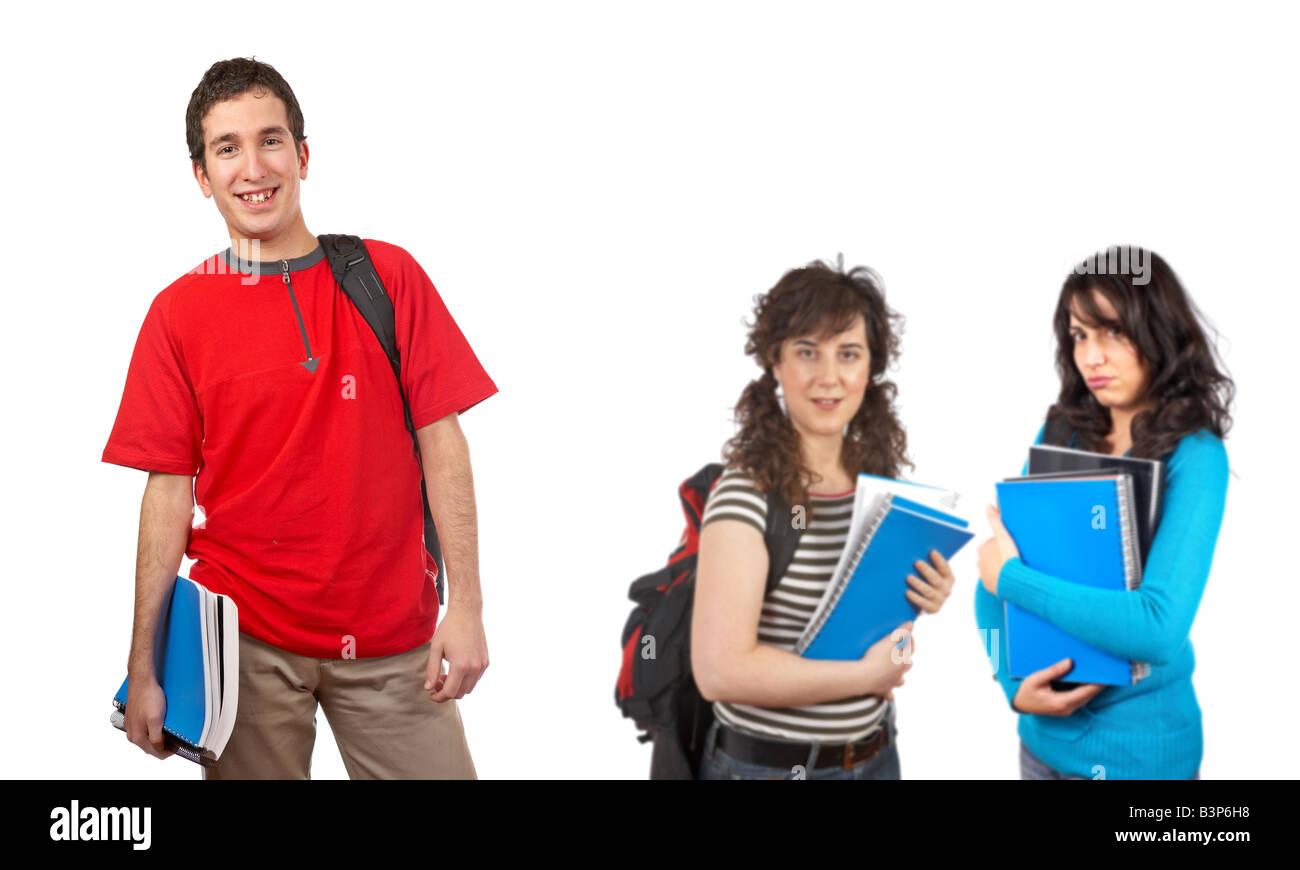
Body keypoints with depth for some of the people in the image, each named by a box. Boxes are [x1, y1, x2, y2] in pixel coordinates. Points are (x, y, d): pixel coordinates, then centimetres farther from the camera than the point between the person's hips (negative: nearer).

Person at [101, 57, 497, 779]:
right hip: (244, 638, 0)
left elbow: (441, 441, 1)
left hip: (393, 637, 0)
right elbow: (169, 489, 1)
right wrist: (142, 668, -2)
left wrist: (466, 607, -6)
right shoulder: (178, 313, 2)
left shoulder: (388, 276, 2)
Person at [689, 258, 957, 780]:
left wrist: (920, 600, -5)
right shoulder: (746, 494, -19)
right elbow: (720, 670, -26)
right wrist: (866, 675, -17)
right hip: (766, 765, -6)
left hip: (875, 756, 6)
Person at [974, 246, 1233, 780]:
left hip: (1139, 750, -4)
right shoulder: (1060, 434, -1)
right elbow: (998, 571, 3)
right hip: (1044, 732, 5)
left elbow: (1159, 627, -27)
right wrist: (1010, 681, -14)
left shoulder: (1194, 457, -16)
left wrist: (1011, 578, -20)